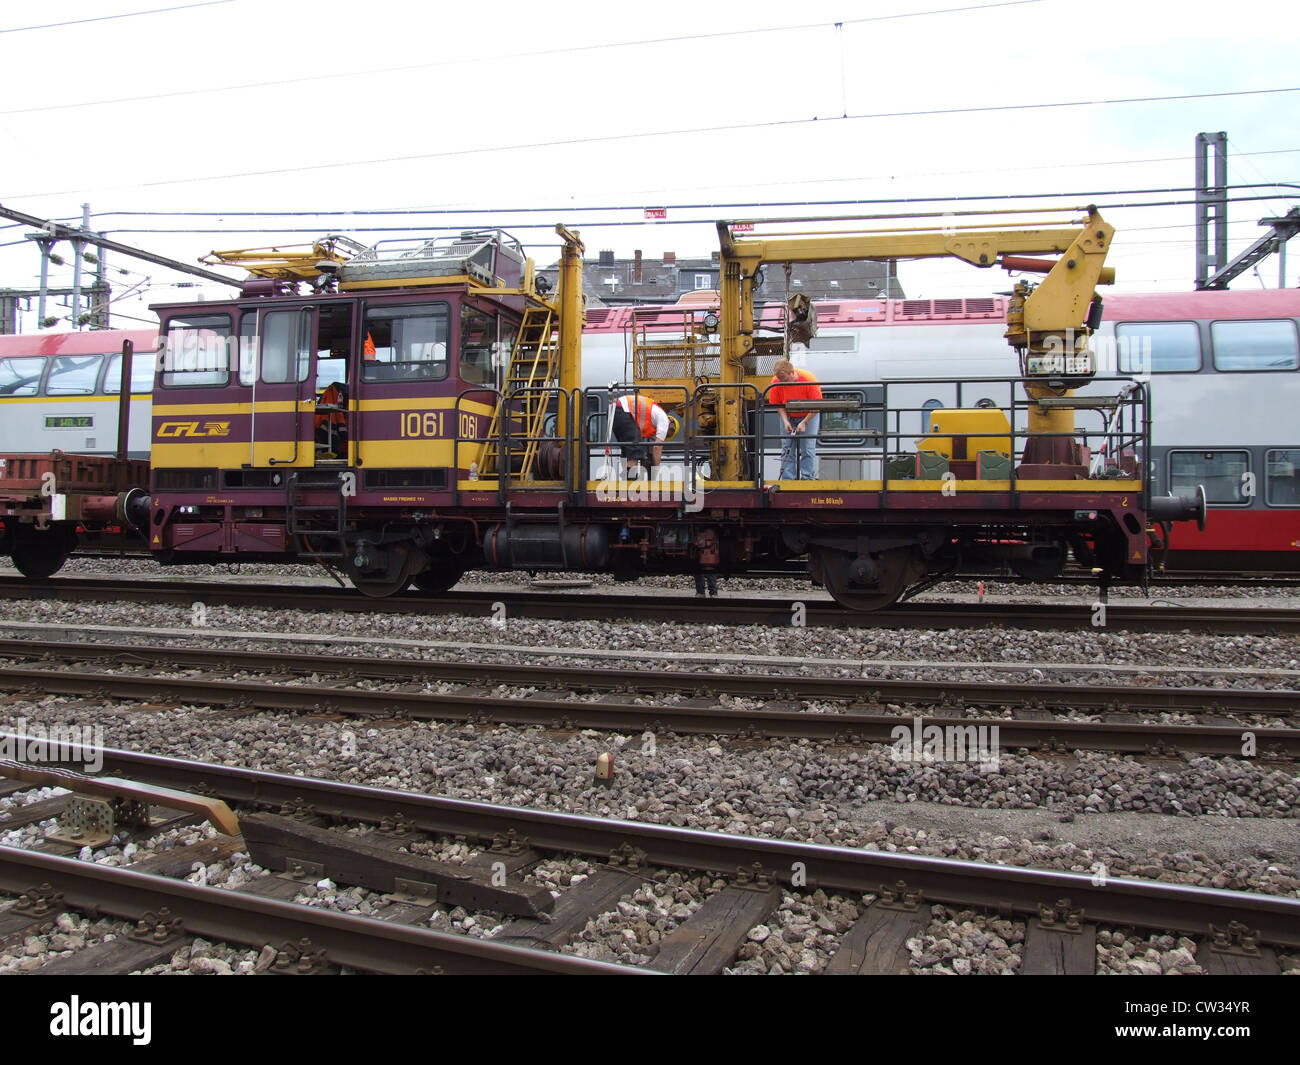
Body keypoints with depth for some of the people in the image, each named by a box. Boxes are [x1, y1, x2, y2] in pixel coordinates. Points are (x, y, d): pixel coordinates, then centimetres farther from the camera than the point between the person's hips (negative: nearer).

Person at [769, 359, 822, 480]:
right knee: (787, 449, -2)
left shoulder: (809, 380, -29)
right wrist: (785, 420, -19)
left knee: (808, 449, -8)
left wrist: (804, 422, -22)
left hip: (808, 415, -2)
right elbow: (777, 404, -6)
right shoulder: (776, 382, -21)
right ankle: (787, 479, 1)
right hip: (788, 417, 3)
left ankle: (807, 479, -4)